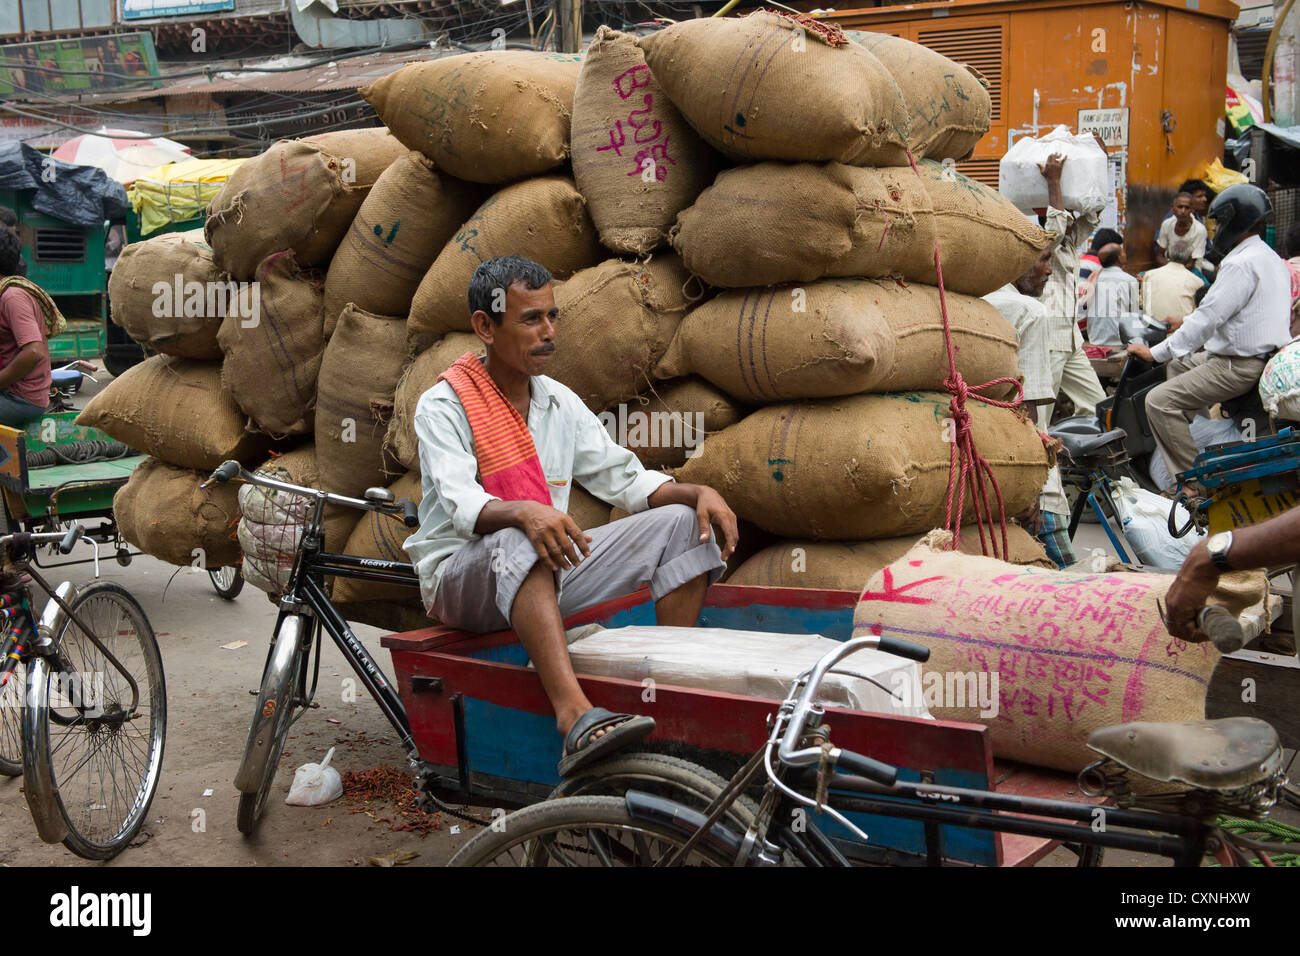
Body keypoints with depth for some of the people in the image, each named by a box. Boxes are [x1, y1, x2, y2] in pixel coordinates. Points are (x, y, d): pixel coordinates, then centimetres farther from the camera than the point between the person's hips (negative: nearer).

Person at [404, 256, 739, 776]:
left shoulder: (560, 402, 10)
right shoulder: (442, 406, -10)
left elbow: (625, 479, 10)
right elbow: (463, 506, -25)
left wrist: (700, 493, -8)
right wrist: (524, 512, -47)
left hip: (547, 575, 6)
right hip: (462, 579, -6)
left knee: (680, 524, -7)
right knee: (520, 541, -41)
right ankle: (576, 718, -55)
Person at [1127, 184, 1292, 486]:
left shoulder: (1241, 263, -18)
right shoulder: (1270, 258, 15)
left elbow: (1209, 317, -22)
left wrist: (1156, 353, -18)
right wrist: (1189, 324, 29)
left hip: (1241, 366, -11)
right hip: (1265, 356, 11)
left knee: (1160, 401, -15)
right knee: (1180, 364, 29)